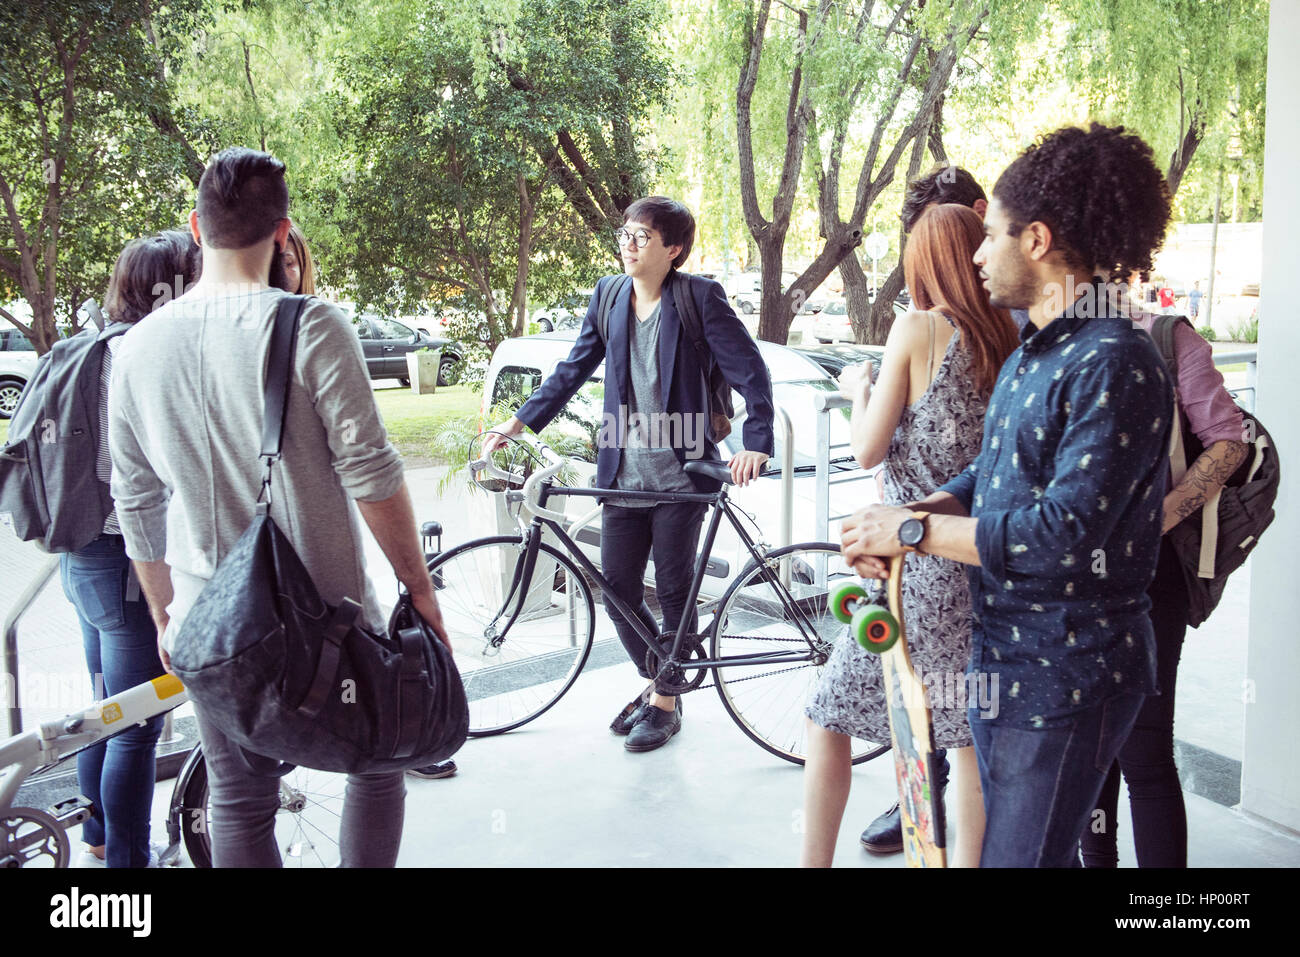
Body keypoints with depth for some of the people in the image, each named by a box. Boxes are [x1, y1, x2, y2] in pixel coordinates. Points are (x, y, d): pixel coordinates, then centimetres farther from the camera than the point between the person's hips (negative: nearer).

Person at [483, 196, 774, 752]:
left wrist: (755, 444, -20)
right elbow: (574, 369, 13)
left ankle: (665, 704, 22)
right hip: (623, 472, 5)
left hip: (680, 474, -5)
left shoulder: (698, 298, -8)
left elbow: (751, 372, -9)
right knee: (618, 590, 8)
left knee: (673, 592, 4)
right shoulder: (609, 296, 7)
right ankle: (652, 683, 32)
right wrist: (518, 422, 7)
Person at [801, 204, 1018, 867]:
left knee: (829, 716, 8)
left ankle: (815, 860, 13)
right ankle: (968, 858, 25)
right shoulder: (1009, 340, 4)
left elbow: (868, 450, -7)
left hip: (919, 570, -6)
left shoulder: (918, 329, -10)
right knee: (971, 731, 15)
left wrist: (860, 393, 10)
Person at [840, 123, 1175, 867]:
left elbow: (1064, 533, -28)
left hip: (1067, 674, -9)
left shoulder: (1115, 365, -21)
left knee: (1021, 855, -1)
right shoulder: (1033, 352, 12)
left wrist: (914, 531, -19)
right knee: (1015, 842, 22)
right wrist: (891, 527, -4)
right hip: (1003, 656, 10)